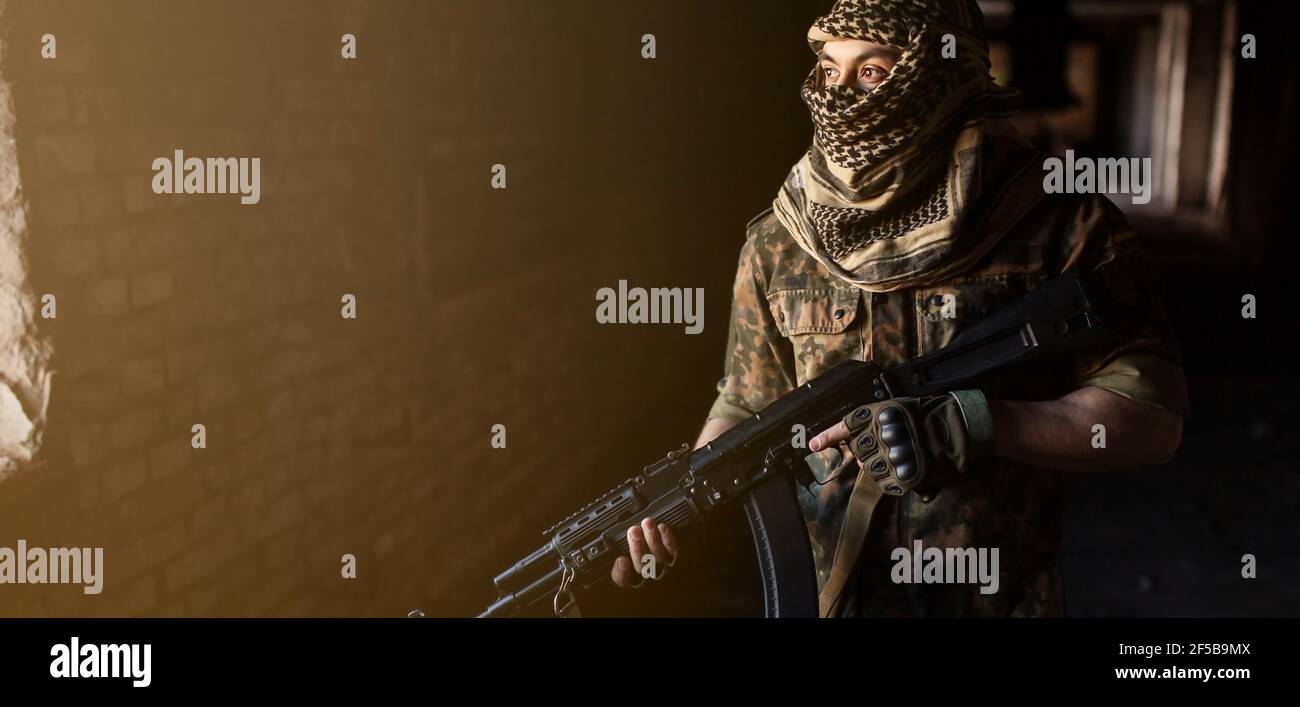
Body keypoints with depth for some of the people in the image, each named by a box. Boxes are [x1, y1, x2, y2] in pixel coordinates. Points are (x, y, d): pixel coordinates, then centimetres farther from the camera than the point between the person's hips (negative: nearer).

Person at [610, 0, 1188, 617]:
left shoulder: (1057, 219, -11)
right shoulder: (778, 243, -3)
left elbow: (1154, 416, -13)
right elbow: (749, 410, 6)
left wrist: (972, 425, -25)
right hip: (823, 590, 3)